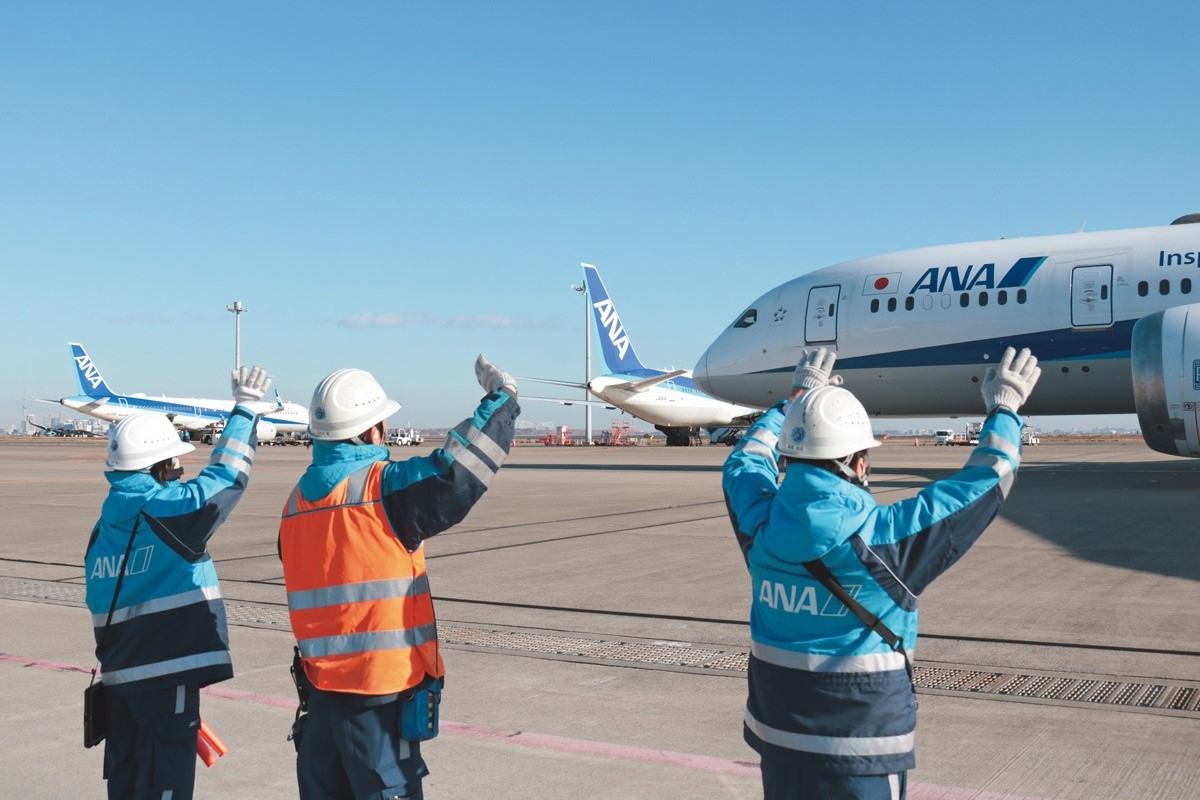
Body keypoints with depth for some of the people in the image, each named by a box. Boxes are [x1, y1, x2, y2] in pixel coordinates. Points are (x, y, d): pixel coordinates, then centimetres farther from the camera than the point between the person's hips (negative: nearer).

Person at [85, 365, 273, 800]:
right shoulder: (165, 507, -16)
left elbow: (102, 604, 14)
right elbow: (225, 475, -10)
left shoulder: (104, 525, 8)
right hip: (166, 674, -8)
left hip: (119, 676, 8)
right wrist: (244, 408, -1)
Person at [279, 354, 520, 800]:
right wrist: (501, 397, -6)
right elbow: (459, 471, -19)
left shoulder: (297, 500, 8)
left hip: (319, 681, 7)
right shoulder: (386, 487, -16)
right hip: (382, 688, -7)